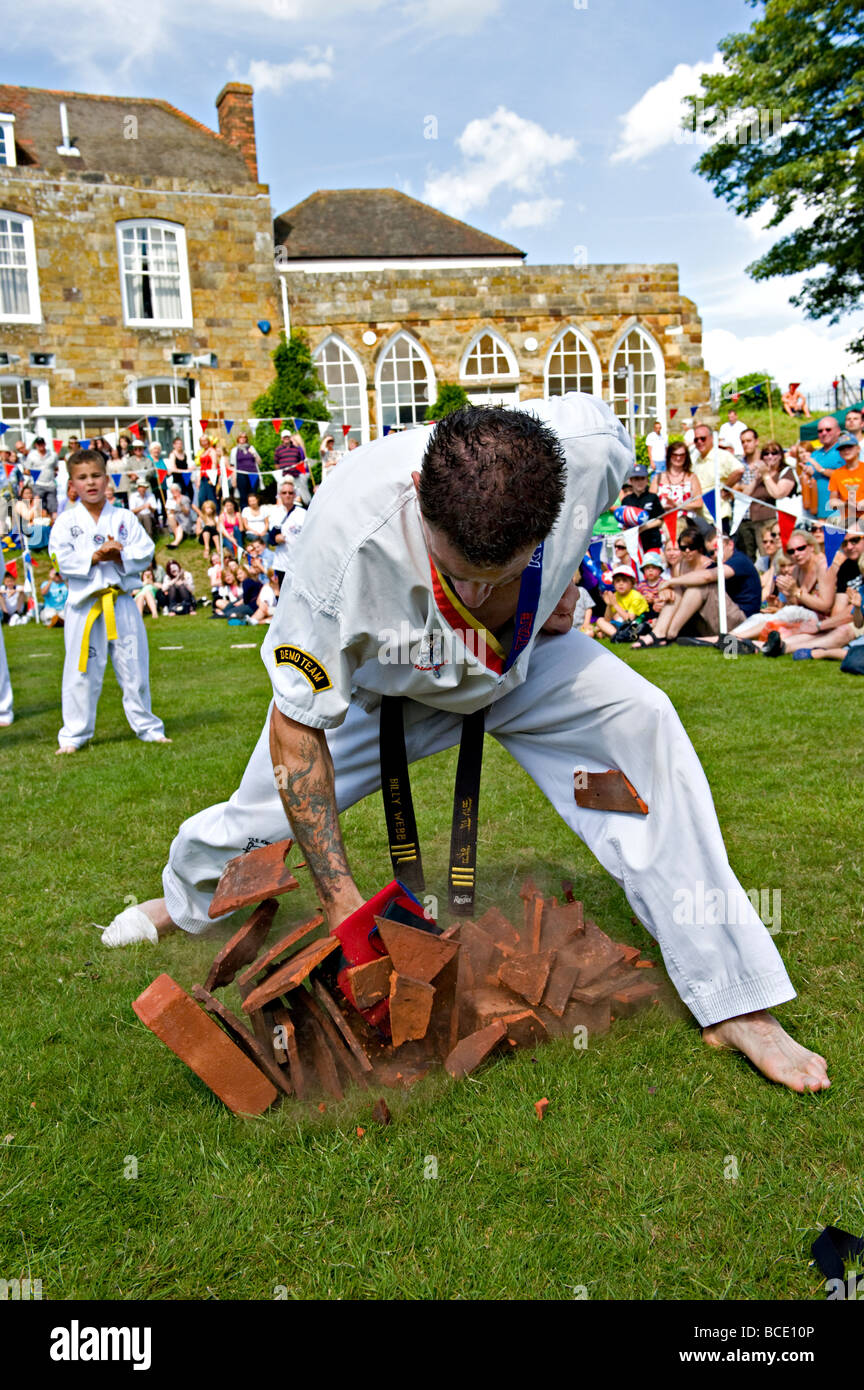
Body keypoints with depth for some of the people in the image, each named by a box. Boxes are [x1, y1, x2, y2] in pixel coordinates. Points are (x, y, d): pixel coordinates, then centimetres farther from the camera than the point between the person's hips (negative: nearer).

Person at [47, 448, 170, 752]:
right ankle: (74, 735, 16)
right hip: (84, 604, -1)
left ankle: (147, 727, 23)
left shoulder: (125, 518, 5)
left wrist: (119, 555, -16)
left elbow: (145, 553, 0)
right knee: (82, 671, 4)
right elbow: (62, 560, -7)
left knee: (134, 667, 9)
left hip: (122, 600, 2)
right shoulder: (67, 521, 1)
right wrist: (95, 556, -16)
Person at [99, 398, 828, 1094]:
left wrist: (562, 576, -11)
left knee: (639, 722, -23)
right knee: (264, 814, 7)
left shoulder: (591, 442, -36)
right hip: (375, 678, -1)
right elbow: (297, 726, -31)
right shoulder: (347, 537, -44)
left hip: (522, 661, 2)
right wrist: (340, 895, -31)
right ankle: (185, 899, 49)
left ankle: (734, 1002, -10)